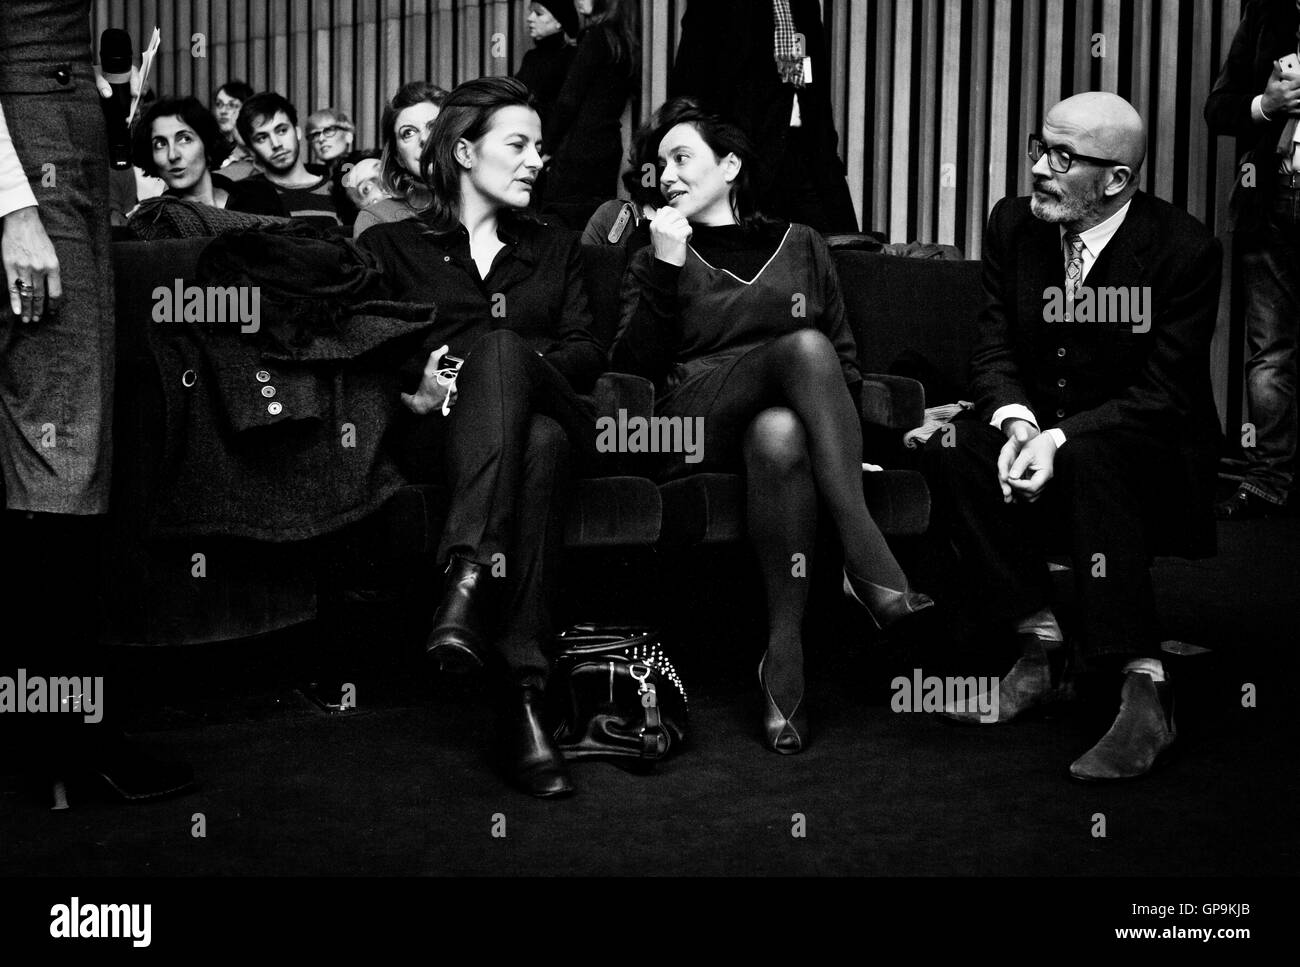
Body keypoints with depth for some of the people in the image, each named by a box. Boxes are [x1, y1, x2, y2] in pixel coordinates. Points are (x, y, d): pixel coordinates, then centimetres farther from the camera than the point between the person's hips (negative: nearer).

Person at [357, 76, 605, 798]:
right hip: (440, 432, -1)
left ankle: (468, 581, -49)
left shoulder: (556, 250, 28)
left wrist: (508, 367, -8)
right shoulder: (391, 245, 21)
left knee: (499, 346, -36)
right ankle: (523, 697, -49)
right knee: (533, 446, -38)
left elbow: (587, 352, 13)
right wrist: (415, 380, -14)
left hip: (550, 416, 2)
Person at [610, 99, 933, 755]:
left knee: (780, 433, -40)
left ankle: (785, 650, -37)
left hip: (789, 413, 1)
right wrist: (666, 268, -4)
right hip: (695, 427, -1)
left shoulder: (799, 246, 22)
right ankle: (871, 566, -40)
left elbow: (845, 361, 19)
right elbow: (631, 364, 5)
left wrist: (842, 437, -2)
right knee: (803, 345, -34)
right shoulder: (655, 259, 21)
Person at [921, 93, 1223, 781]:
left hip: (1154, 460, -5)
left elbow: (1165, 395, -17)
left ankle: (1143, 691, -34)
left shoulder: (1184, 248, -14)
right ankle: (1041, 652, -15)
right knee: (950, 449, -24)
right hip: (1040, 435, 5)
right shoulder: (1014, 223, 0)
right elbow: (994, 348, 1)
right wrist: (1017, 421, -21)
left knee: (1089, 458, -38)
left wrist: (1060, 438, -29)